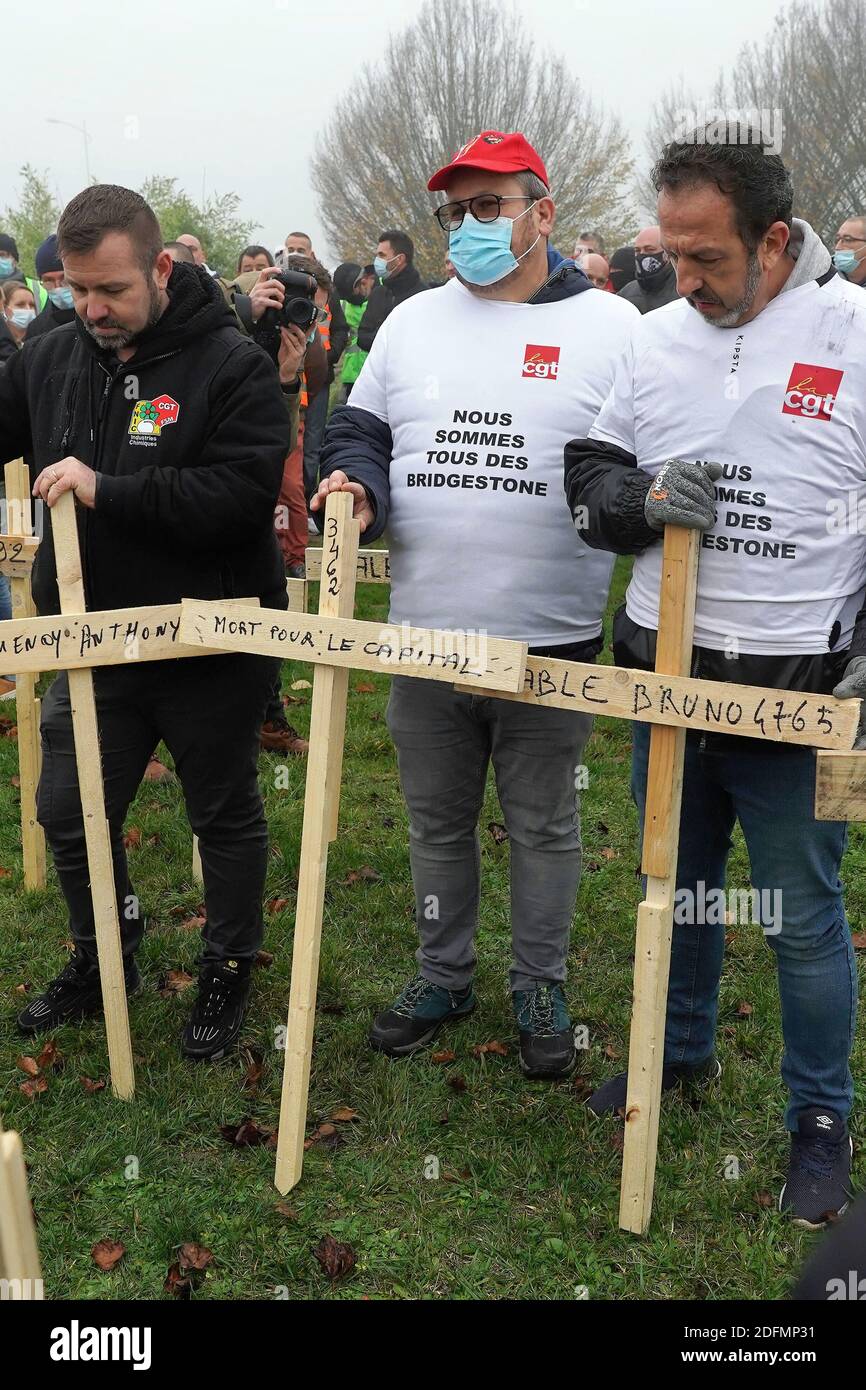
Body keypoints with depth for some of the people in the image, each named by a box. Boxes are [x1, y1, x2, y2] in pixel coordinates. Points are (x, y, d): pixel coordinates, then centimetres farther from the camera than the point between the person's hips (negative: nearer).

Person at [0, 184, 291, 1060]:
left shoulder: (232, 365, -14)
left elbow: (244, 493, -26)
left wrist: (108, 490, -28)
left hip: (210, 650, -5)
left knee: (225, 817, 12)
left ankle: (229, 970, 33)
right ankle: (103, 962, 38)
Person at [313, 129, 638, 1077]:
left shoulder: (611, 327, -1)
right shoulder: (412, 321, 10)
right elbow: (360, 428, 16)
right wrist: (356, 484, -5)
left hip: (550, 641, -3)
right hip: (424, 634, 4)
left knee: (542, 828, 11)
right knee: (436, 821, 17)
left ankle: (540, 988, 32)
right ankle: (443, 976, 37)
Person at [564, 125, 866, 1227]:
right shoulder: (654, 339, 4)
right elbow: (589, 477, 10)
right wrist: (644, 501, -13)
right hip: (664, 669, 5)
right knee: (677, 881, 20)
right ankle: (681, 1050, 44)